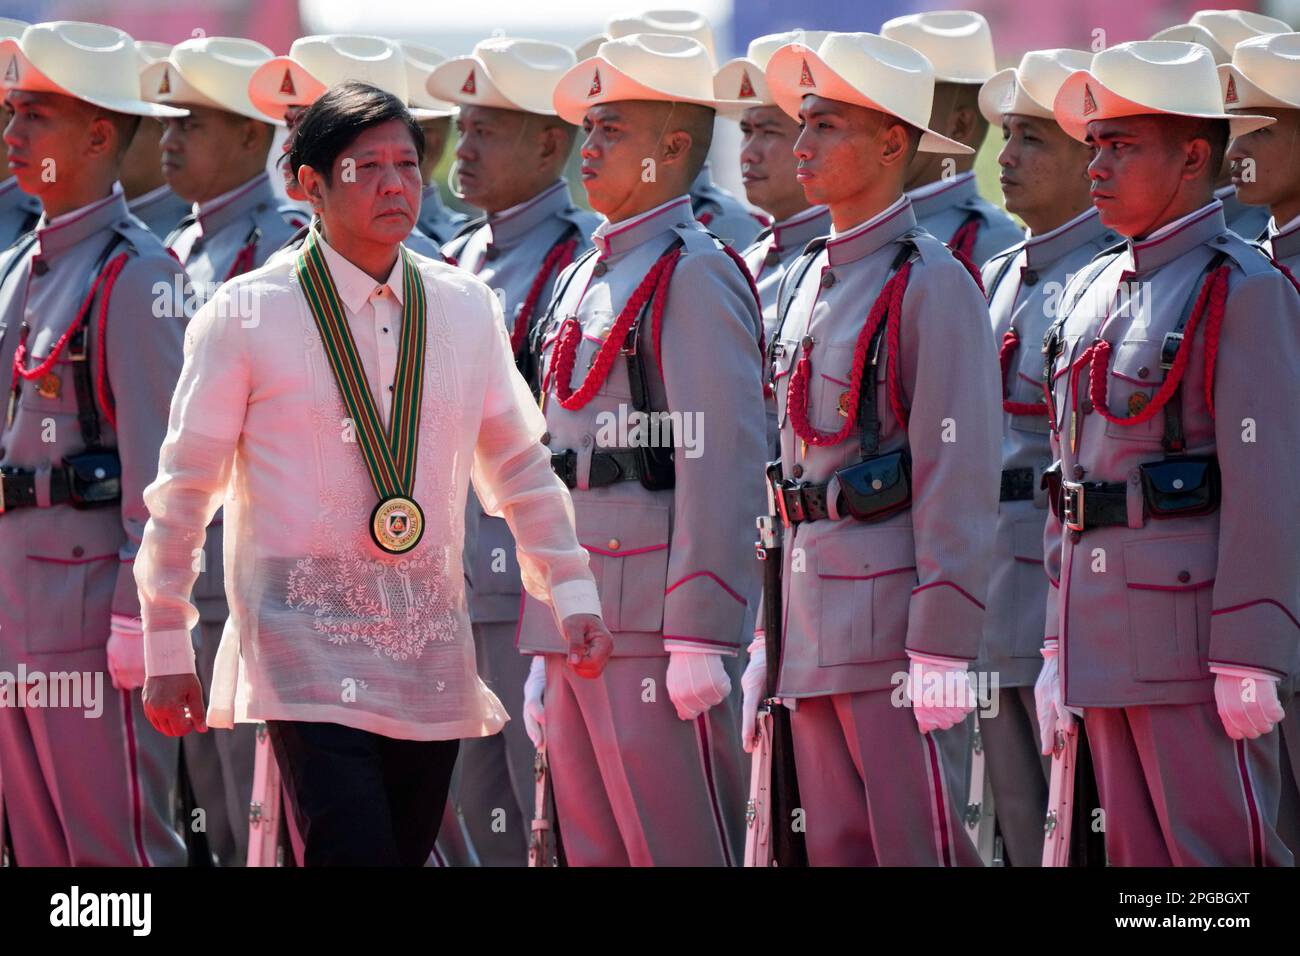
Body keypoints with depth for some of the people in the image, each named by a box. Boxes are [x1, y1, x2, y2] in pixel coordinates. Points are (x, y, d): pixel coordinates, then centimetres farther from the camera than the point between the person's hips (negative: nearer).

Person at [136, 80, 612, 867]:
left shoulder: (468, 309, 9)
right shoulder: (247, 316, -3)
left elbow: (519, 467, 17)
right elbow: (185, 487, 2)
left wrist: (572, 593, 6)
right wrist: (167, 646, 3)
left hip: (432, 652, 5)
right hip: (310, 645, -5)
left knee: (408, 851, 7)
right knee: (354, 852, -20)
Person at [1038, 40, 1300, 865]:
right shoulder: (1092, 294, 16)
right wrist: (1059, 647, 16)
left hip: (1192, 629, -8)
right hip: (1109, 645, 8)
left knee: (1219, 850, -7)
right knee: (1136, 855, 9)